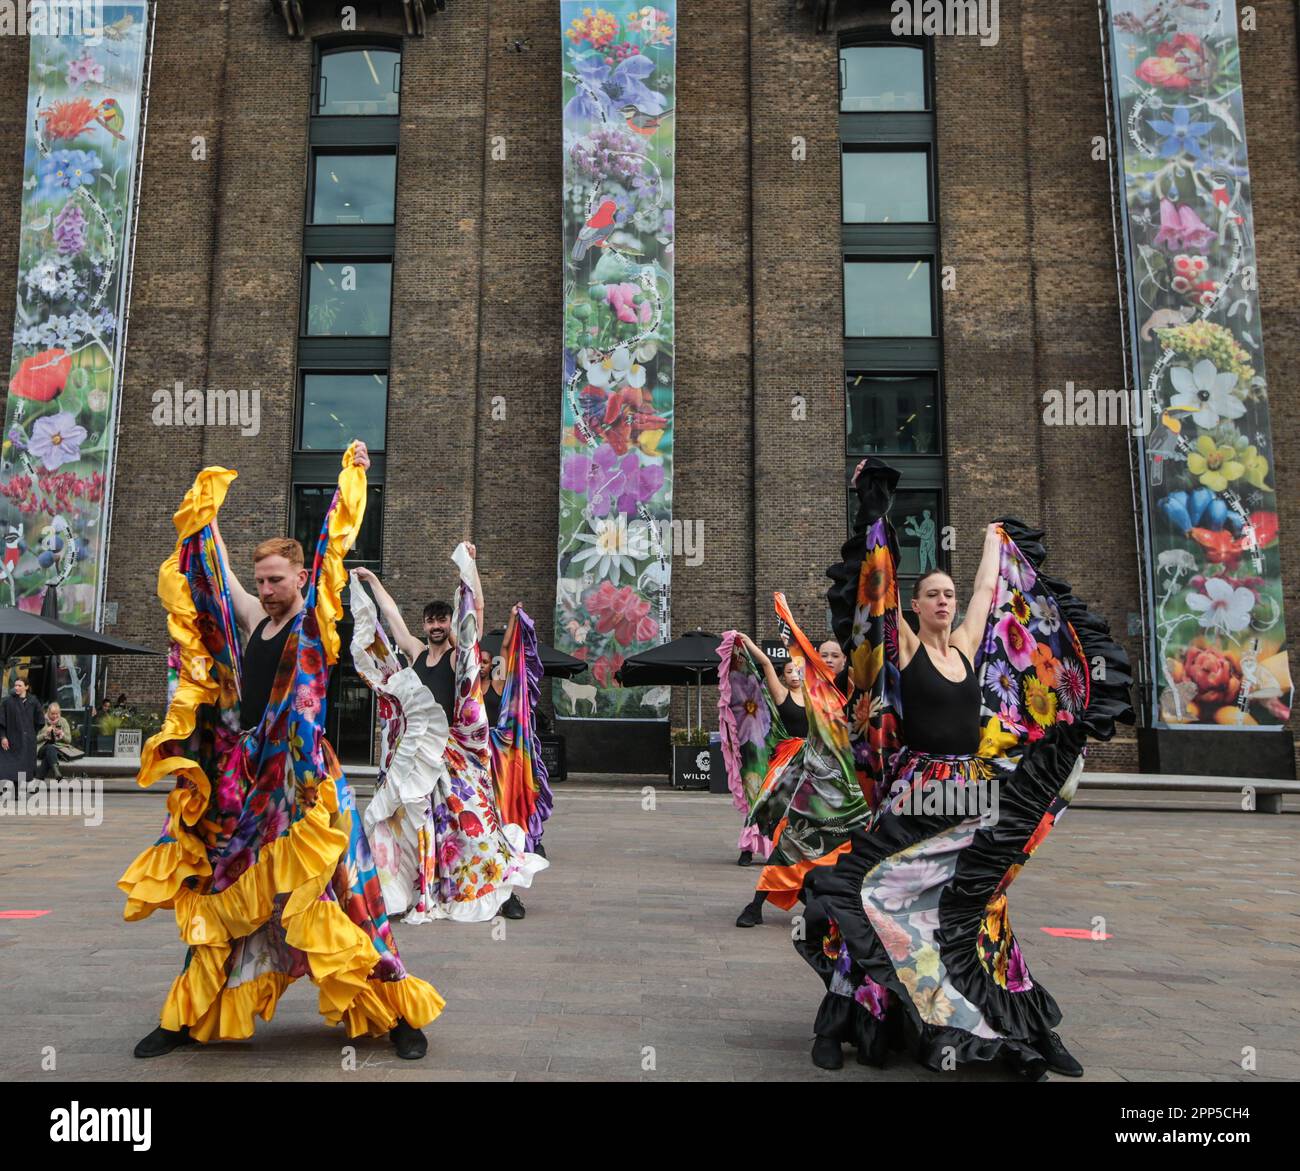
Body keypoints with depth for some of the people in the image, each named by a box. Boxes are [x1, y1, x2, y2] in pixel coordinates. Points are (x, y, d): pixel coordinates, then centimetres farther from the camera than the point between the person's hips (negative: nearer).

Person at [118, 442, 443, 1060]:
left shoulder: (316, 620, -3)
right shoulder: (250, 619, 12)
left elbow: (335, 544, -7)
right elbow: (211, 560, 22)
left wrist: (353, 472, -6)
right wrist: (207, 500, 31)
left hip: (300, 777, -6)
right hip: (242, 776, 6)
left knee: (324, 891, -6)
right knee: (221, 892, 13)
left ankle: (397, 1013, 4)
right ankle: (189, 1017, 28)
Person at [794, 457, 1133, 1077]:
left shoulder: (968, 644, 9)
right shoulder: (901, 647, -3)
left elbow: (988, 587, 21)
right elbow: (878, 577, -8)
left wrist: (995, 539, 34)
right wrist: (873, 512, -7)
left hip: (972, 798, 5)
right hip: (914, 794, -5)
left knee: (972, 907, 11)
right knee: (876, 893, -11)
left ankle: (1014, 1028, 21)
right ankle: (840, 1016, -1)